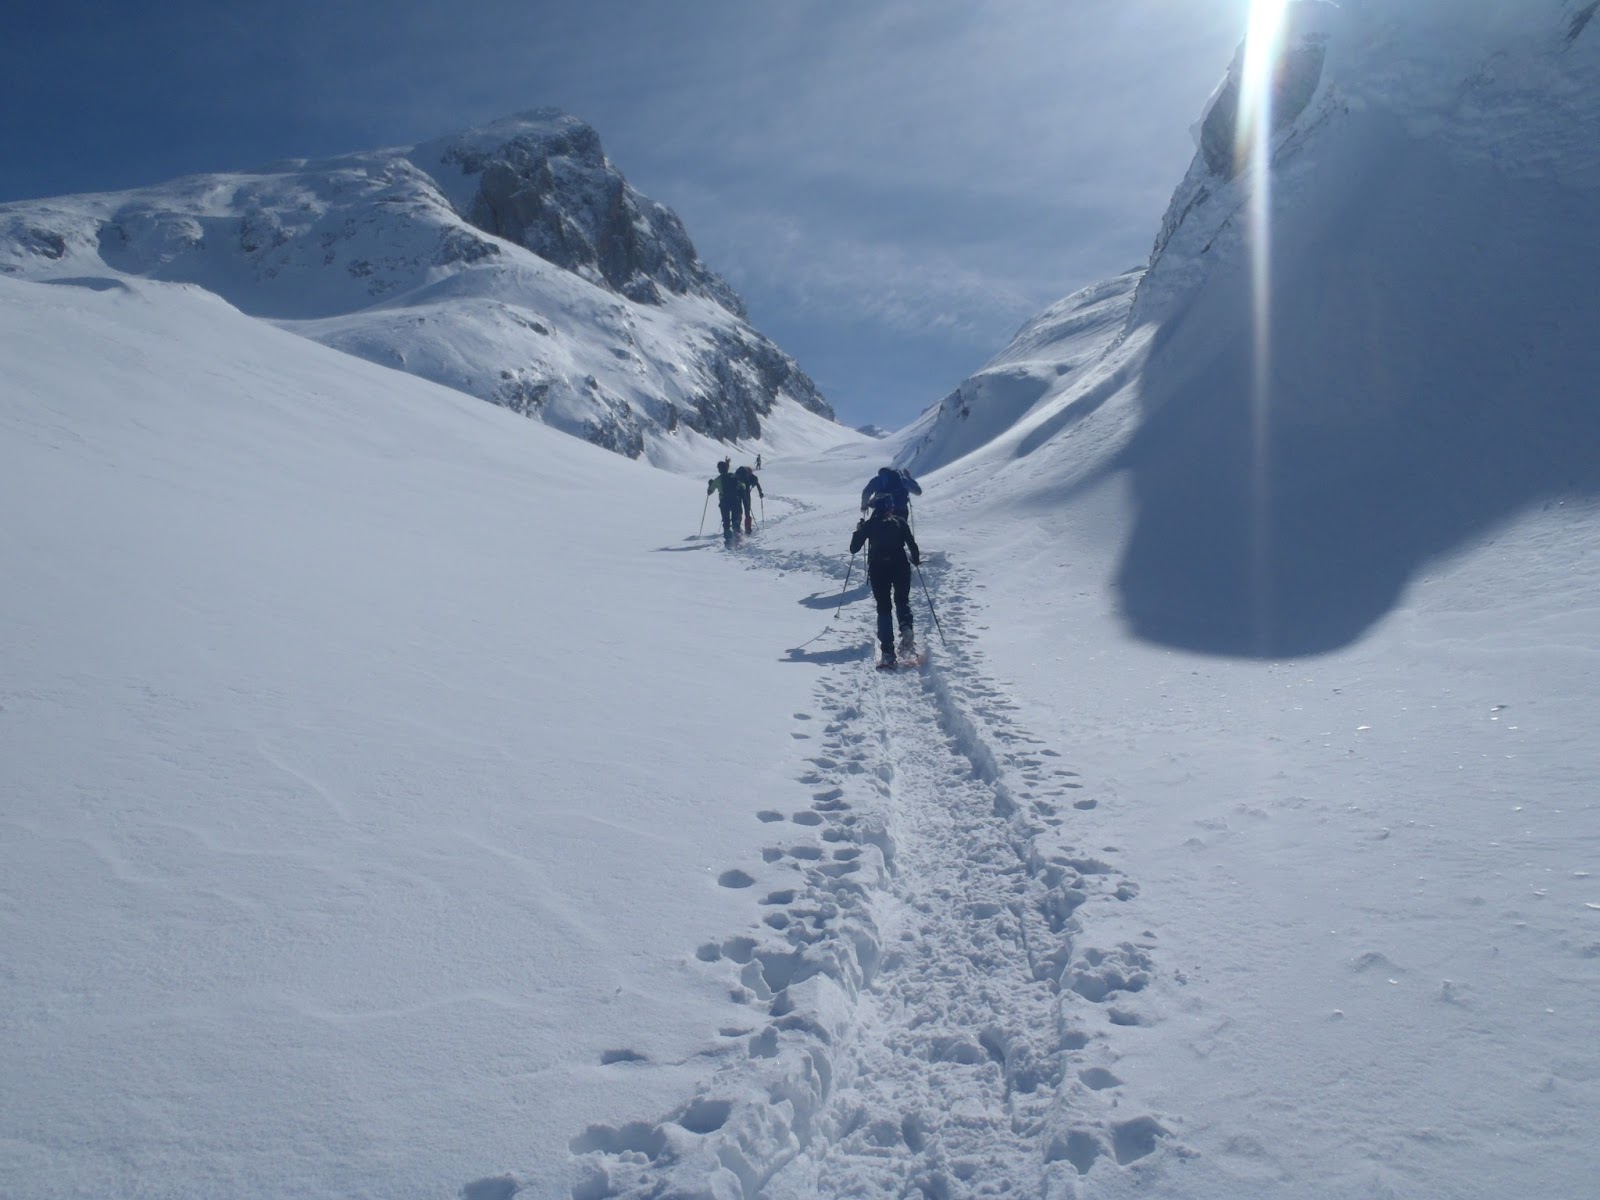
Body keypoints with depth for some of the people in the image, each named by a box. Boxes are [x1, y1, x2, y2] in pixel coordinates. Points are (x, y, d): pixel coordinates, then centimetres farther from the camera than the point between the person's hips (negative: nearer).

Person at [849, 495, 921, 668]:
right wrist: (916, 560, 18)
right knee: (902, 601, 19)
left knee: (883, 608, 6)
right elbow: (912, 544, -1)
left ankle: (888, 652, -7)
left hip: (878, 570, 0)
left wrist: (858, 531, 24)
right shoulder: (900, 522, 4)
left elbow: (853, 548, 8)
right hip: (900, 567, 0)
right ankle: (906, 629, -15)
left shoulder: (869, 525, 5)